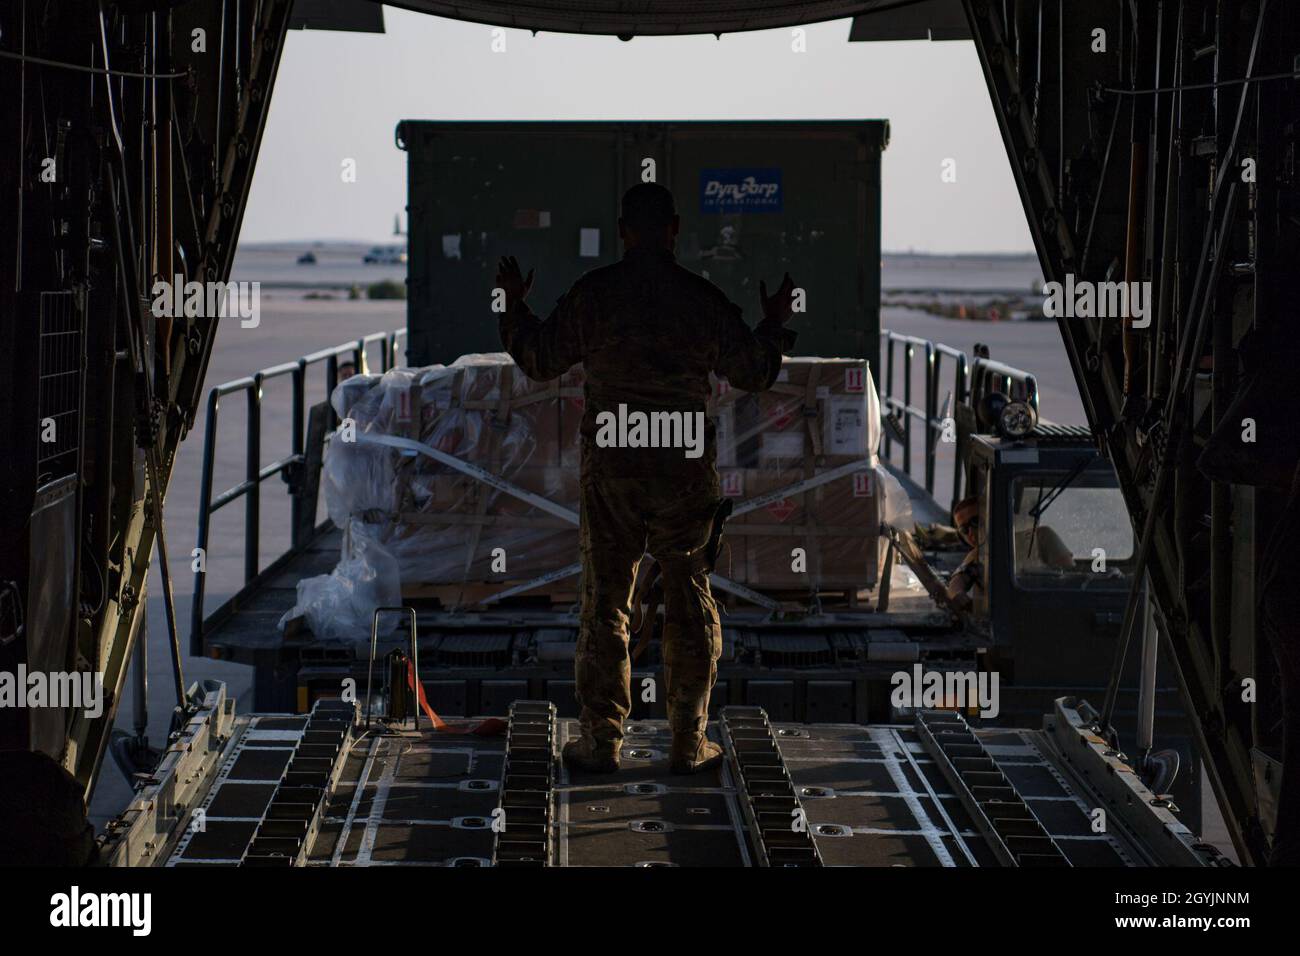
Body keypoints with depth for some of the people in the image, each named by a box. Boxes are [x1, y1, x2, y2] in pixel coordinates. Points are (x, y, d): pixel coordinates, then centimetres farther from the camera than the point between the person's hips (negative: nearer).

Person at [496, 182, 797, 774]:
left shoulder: (592, 293, -4)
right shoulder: (703, 299, -2)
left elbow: (537, 360, 6)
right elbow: (754, 373, 6)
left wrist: (514, 304, 22)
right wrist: (776, 325, 25)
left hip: (610, 463, 0)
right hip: (685, 465, 0)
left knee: (604, 599, 7)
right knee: (689, 598, 9)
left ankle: (601, 741, 9)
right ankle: (689, 742, 11)